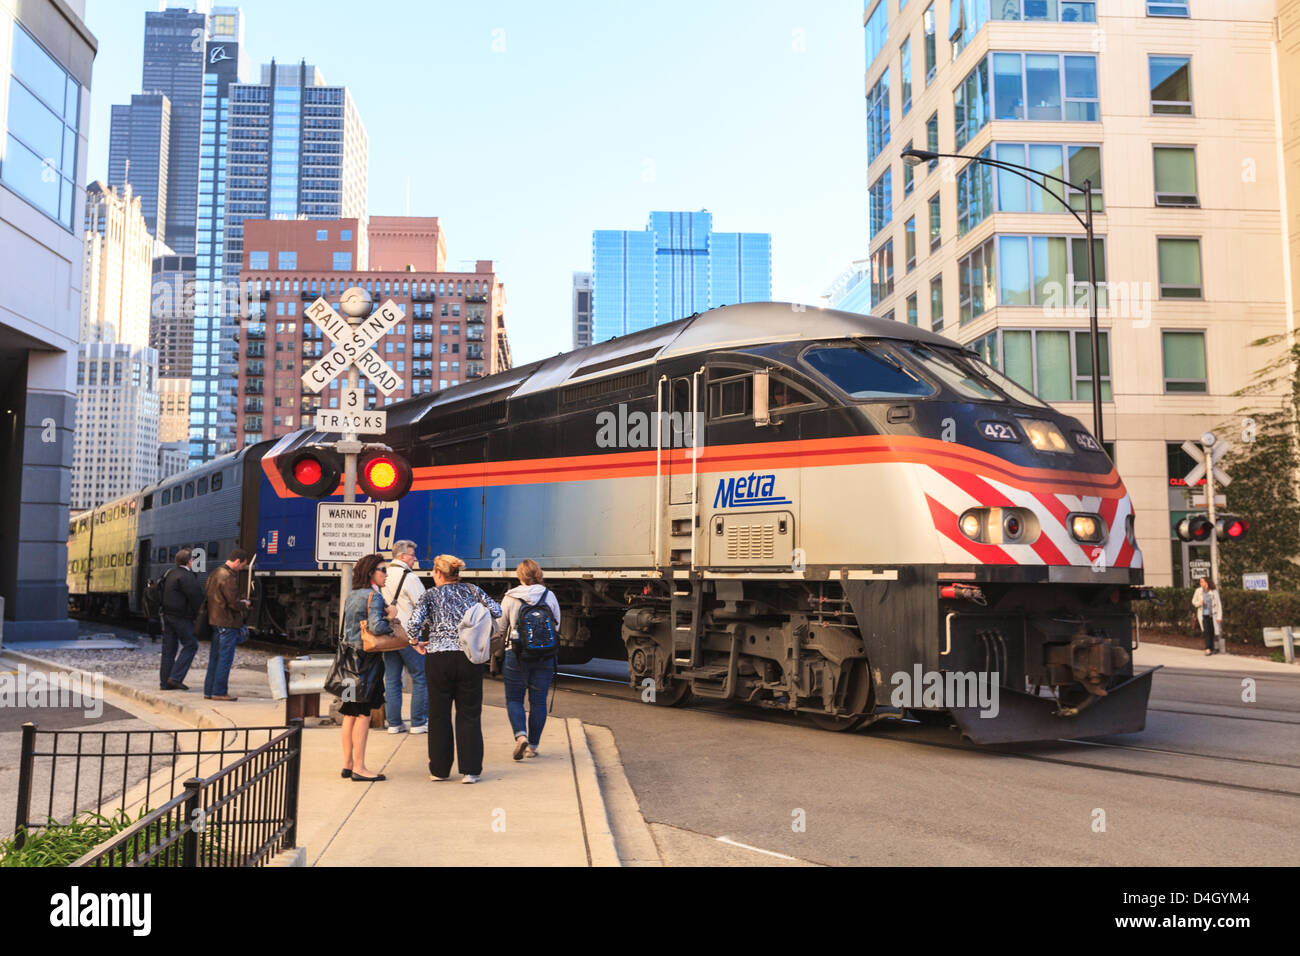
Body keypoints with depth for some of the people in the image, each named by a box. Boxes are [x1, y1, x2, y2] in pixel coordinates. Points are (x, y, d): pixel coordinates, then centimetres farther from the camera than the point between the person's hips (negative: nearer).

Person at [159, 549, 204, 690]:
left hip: (167, 615, 9)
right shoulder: (186, 576, -15)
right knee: (190, 646, 0)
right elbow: (196, 597, -17)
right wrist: (200, 615, -4)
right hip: (181, 617, -9)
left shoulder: (169, 573, 13)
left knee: (168, 649, 11)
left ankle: (164, 682, 13)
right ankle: (175, 677, -6)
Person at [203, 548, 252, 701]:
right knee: (225, 658, -4)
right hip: (227, 623, -10)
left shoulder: (214, 574, 15)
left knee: (214, 658, 13)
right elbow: (233, 603, -21)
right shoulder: (228, 577, -17)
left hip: (214, 621, 10)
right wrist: (244, 604, 1)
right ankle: (219, 692, -1)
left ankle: (209, 691, 17)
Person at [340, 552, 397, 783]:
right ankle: (359, 768, -1)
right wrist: (391, 624, -5)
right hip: (366, 659, -8)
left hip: (350, 656, 8)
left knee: (350, 714, 12)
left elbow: (360, 622, 12)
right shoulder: (374, 596, -12)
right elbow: (376, 626, -23)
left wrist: (386, 615, 3)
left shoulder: (352, 596, 15)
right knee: (363, 714, -4)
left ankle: (348, 764, 17)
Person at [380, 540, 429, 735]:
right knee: (420, 677, 2)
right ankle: (419, 723, 3)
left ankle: (394, 723, 13)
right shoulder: (408, 577, -11)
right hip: (408, 633, -7)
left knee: (392, 679, 10)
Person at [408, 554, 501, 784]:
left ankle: (439, 770, 16)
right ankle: (470, 770, 5)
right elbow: (496, 611, 4)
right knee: (469, 715, 7)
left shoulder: (430, 595, 2)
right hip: (470, 658, 1)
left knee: (439, 715, 11)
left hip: (438, 658, -1)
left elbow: (415, 621, -13)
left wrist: (416, 642, 4)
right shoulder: (471, 590, 7)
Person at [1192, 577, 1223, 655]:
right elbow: (1194, 602, 11)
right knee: (1206, 631, -14)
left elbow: (1219, 604, -3)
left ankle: (1211, 649, 15)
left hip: (1212, 615, 0)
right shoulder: (1198, 591, -1)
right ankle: (1208, 649, -15)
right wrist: (1199, 603, -12)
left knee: (1212, 632, 3)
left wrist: (1219, 617, -6)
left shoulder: (1214, 591, -6)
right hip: (1203, 615, 0)